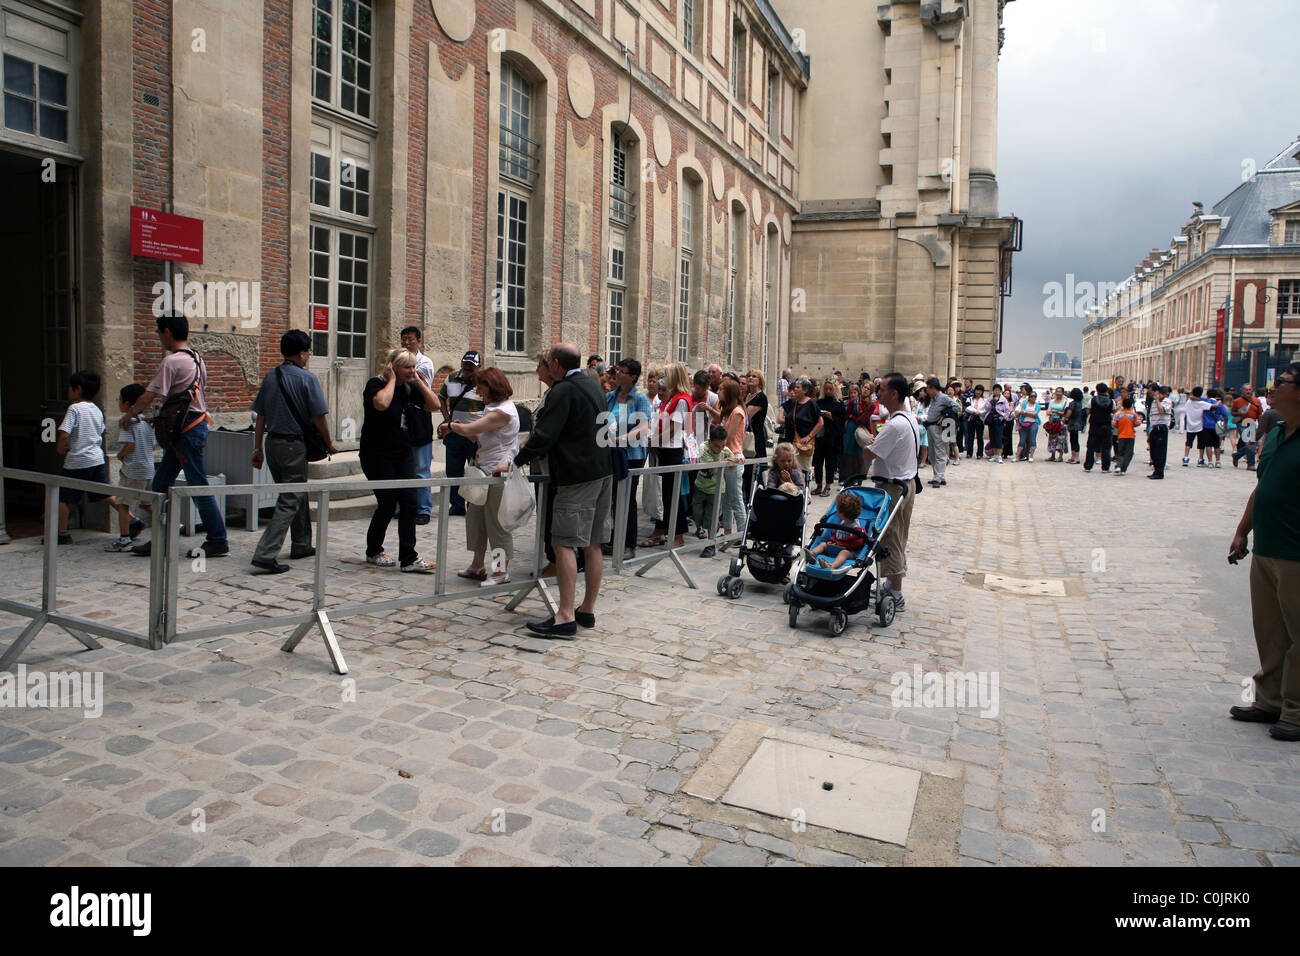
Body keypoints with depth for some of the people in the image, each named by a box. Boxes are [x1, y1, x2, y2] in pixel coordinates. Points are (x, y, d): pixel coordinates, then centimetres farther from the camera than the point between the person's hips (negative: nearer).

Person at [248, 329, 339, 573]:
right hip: (294, 444, -7)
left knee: (297, 494, 21)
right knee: (290, 501, -4)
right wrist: (329, 443, 3)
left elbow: (260, 416, 9)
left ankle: (301, 546, 33)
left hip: (272, 442, 7)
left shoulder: (270, 377, 8)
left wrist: (258, 448, 14)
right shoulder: (306, 378, -11)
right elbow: (319, 417, -11)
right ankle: (265, 556, -11)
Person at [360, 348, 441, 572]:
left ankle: (409, 558, 0)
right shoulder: (376, 384, -10)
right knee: (388, 504, -2)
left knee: (410, 504, -3)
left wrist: (418, 382, -3)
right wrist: (392, 380, -18)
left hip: (403, 455, 6)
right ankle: (373, 552, 21)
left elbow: (435, 405, 1)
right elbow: (382, 403, -33)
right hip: (377, 456, -6)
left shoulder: (410, 389, 8)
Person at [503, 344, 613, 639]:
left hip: (578, 476, -9)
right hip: (603, 472, 9)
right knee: (592, 545, 11)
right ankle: (587, 609, 18)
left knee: (565, 544, -8)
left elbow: (545, 435, -20)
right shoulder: (593, 387, 17)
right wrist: (534, 448, 27)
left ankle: (565, 617, -10)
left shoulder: (563, 391, -12)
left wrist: (515, 462, -11)